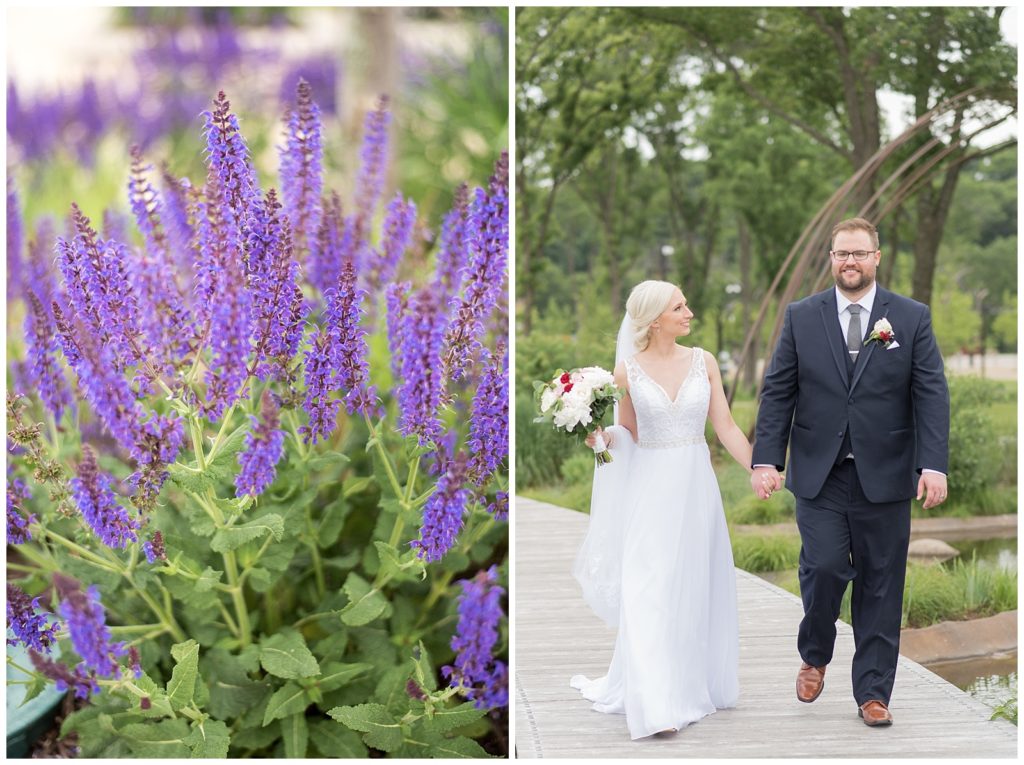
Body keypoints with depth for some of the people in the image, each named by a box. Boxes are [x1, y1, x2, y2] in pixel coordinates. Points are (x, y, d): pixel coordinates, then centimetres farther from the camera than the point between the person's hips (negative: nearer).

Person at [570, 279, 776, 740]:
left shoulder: (703, 362, 2)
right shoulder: (628, 369, -3)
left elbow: (726, 427, 3)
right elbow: (627, 433, 7)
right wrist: (601, 435, -13)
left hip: (696, 485, 3)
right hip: (650, 486, -2)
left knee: (693, 589, 11)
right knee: (649, 593, -8)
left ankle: (692, 683, 28)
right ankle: (659, 705, -7)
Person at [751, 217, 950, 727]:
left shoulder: (912, 318, 3)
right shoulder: (801, 317, 5)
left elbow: (931, 395, -2)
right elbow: (777, 392, 3)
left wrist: (934, 464, -13)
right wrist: (766, 459, -7)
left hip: (884, 476, 0)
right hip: (819, 475, 0)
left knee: (880, 586, 4)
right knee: (823, 567, -11)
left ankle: (872, 692, 16)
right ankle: (814, 656, 18)